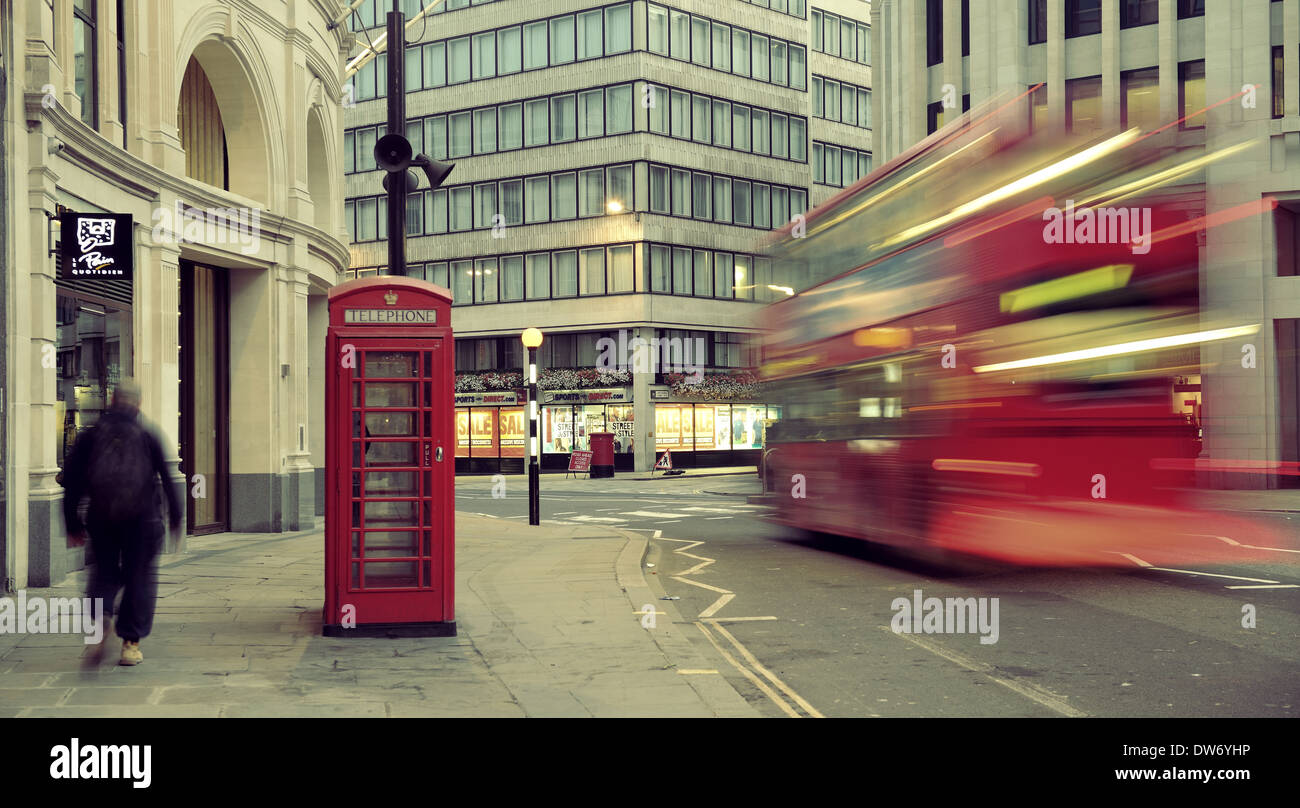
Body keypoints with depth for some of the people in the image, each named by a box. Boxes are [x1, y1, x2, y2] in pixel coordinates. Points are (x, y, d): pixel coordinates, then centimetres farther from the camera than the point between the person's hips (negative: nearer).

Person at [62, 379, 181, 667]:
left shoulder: (91, 435, 7)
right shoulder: (148, 435, 1)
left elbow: (71, 479, 7)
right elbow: (168, 478, -1)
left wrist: (73, 523, 14)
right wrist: (175, 519, 6)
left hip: (101, 517, 2)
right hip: (142, 518, -2)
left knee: (105, 570, 18)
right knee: (140, 576, 8)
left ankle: (99, 617, -10)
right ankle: (131, 643, 7)